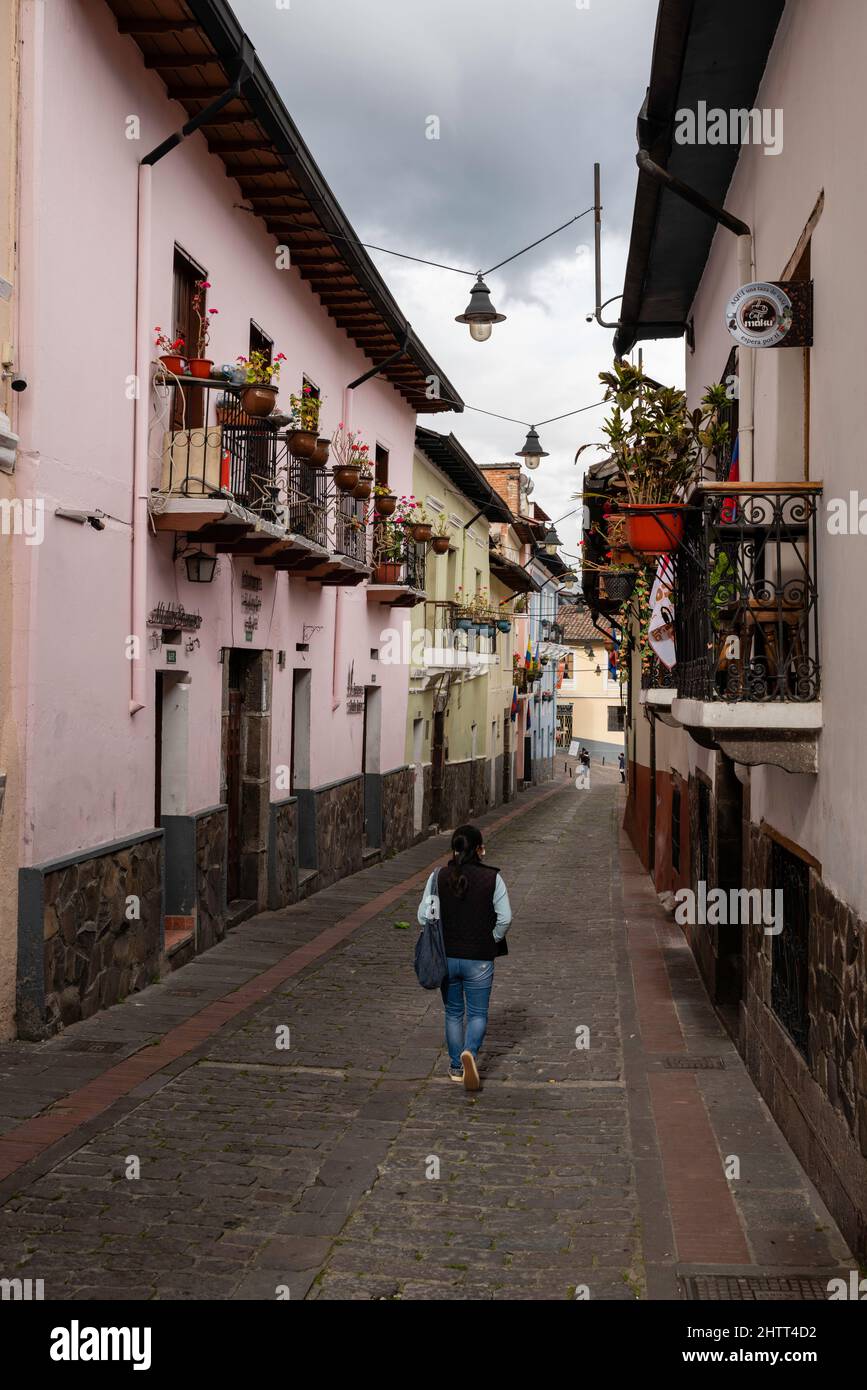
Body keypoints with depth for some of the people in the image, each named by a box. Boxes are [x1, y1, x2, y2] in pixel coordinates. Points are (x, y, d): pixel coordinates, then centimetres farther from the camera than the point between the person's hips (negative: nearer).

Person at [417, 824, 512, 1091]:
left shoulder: (438, 877, -6)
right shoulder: (492, 878, -10)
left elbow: (423, 917, -6)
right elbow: (505, 918, -11)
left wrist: (440, 939, 9)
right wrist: (492, 941, 5)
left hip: (446, 957, 2)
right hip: (479, 959, -2)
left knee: (453, 1013, 18)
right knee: (477, 1013, 11)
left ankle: (456, 1067, 24)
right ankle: (470, 1052, -15)